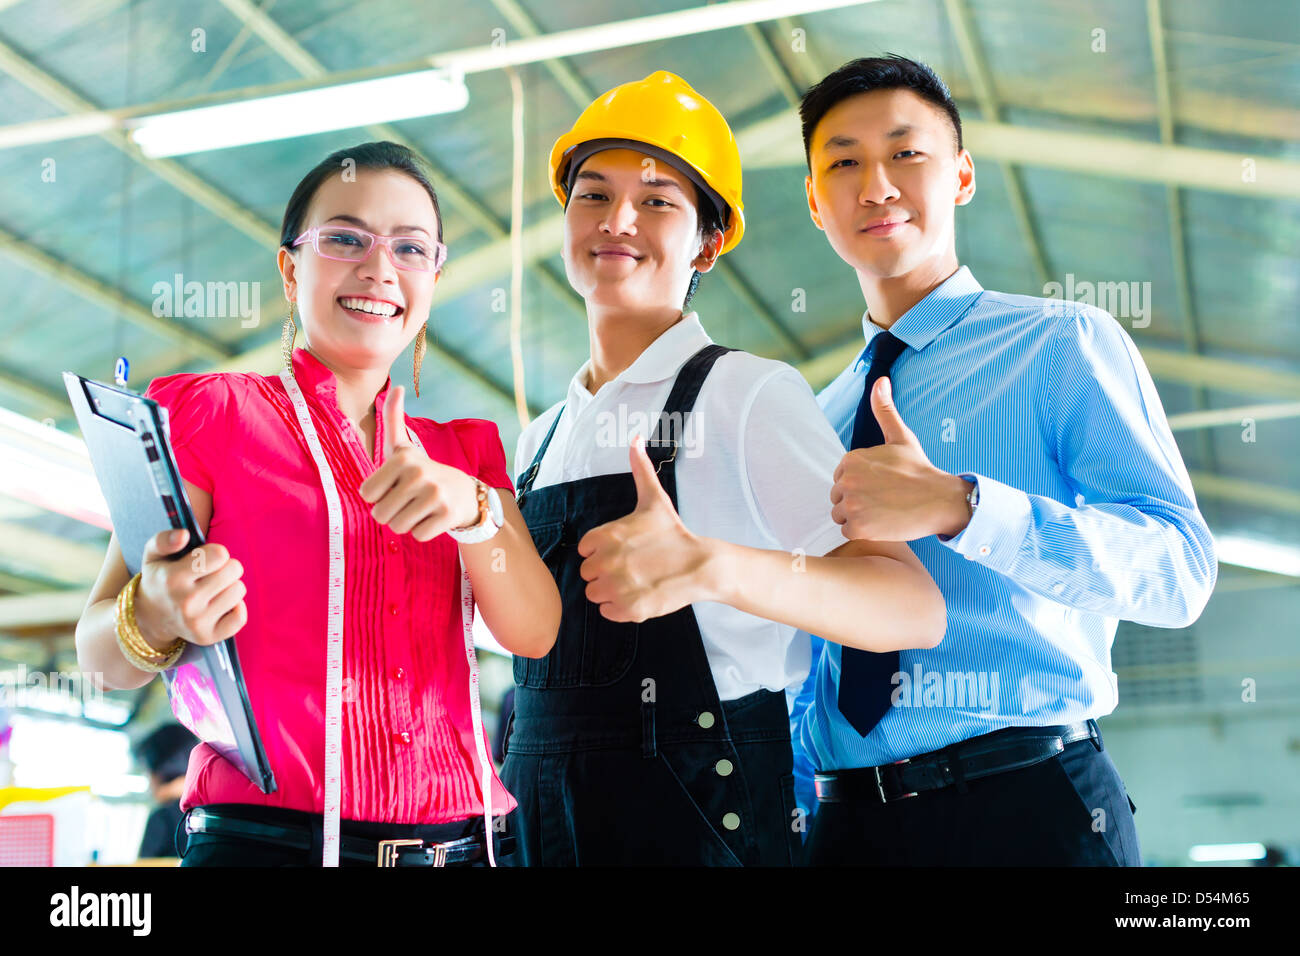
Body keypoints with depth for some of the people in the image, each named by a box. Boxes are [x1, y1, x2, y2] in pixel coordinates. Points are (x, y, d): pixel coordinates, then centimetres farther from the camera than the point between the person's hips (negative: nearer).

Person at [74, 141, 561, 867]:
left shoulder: (463, 450, 14)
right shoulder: (214, 413, 1)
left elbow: (536, 633, 1)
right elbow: (103, 655, -3)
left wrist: (472, 510, -16)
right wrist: (155, 620, -25)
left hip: (456, 843, 4)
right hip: (266, 838, -3)